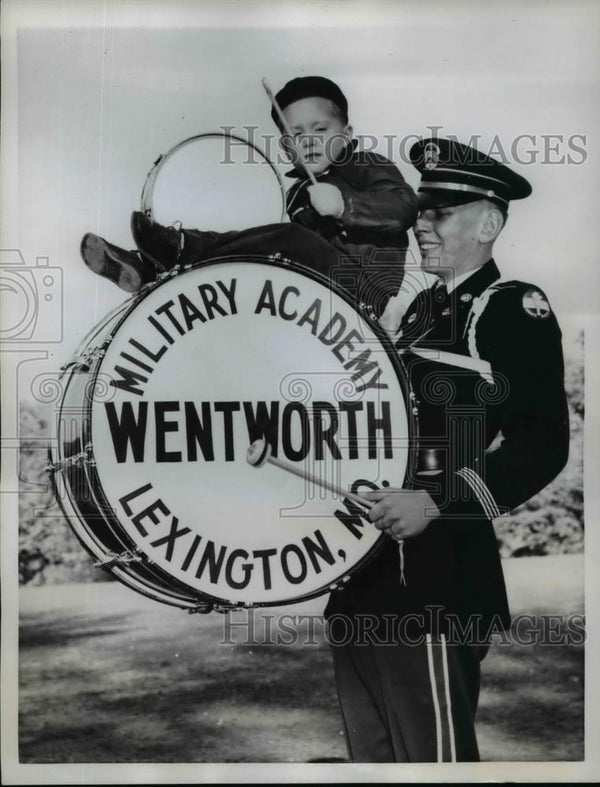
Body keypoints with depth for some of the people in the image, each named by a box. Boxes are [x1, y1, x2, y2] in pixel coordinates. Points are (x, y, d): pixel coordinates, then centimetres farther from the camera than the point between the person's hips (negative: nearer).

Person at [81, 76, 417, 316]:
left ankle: (183, 252, -24)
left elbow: (405, 207, -14)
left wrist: (343, 204, -26)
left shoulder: (368, 167, 3)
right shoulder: (299, 192, 20)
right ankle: (149, 268, -19)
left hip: (366, 286, -6)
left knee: (290, 239, -29)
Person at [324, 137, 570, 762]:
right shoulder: (422, 309, 18)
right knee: (370, 753, 19)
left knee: (434, 755, 3)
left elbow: (542, 443, -16)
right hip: (366, 576, 8)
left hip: (435, 582, -8)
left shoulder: (515, 308, -6)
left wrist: (435, 503, -25)